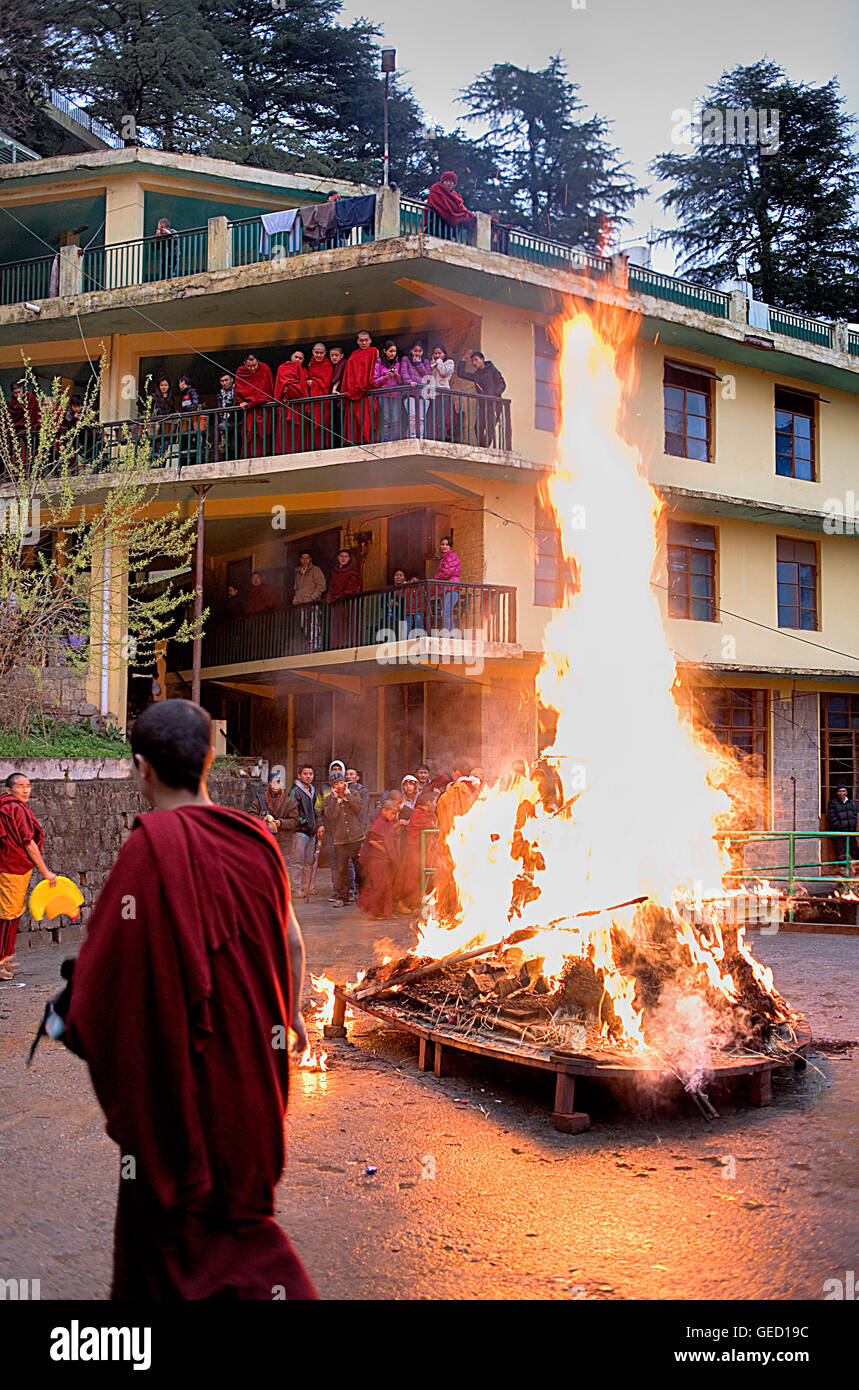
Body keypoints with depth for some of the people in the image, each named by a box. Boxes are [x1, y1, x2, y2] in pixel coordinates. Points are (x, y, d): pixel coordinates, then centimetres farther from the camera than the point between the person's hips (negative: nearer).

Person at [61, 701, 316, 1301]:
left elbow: (113, 959, -21)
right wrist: (291, 1013, 22)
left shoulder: (153, 844, -20)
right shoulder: (254, 836, -1)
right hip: (255, 1053, 7)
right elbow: (292, 941, 6)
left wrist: (76, 1024, -2)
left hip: (180, 1066, -7)